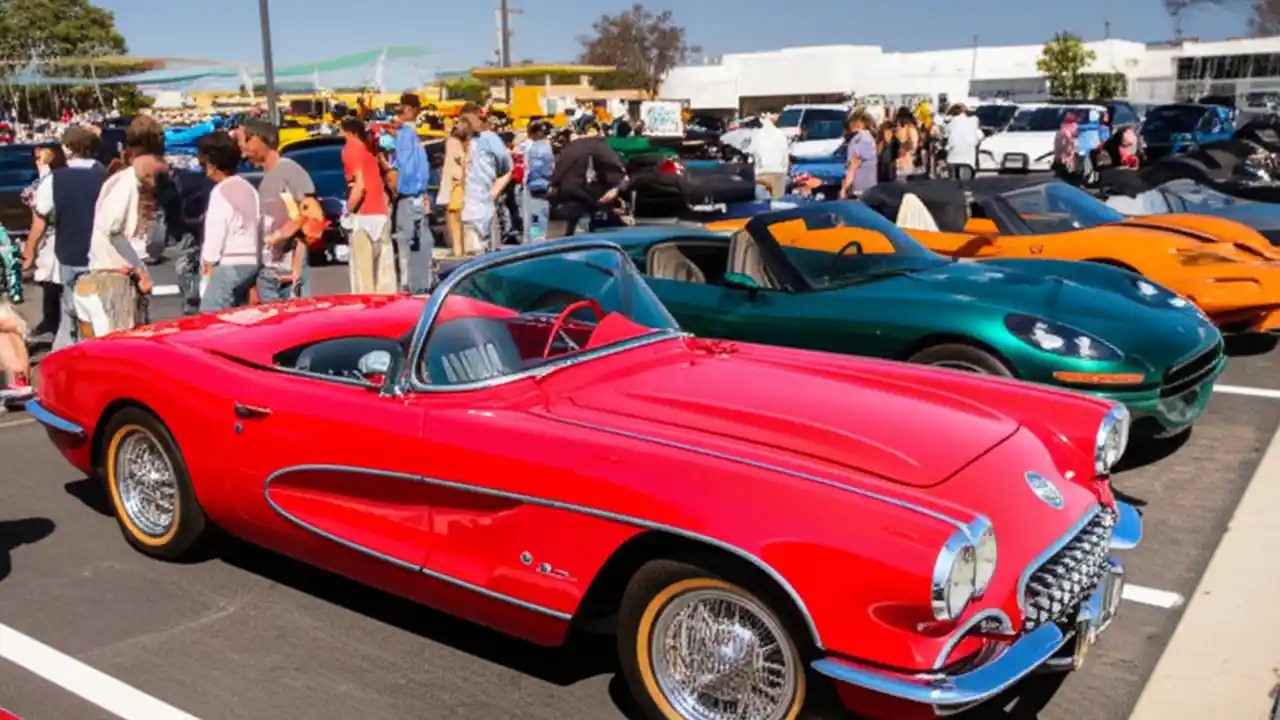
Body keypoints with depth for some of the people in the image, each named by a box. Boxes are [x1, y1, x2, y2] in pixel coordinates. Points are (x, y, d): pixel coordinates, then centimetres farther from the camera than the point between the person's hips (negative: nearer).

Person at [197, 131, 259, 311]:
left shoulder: (220, 192, -10)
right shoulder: (249, 189, 14)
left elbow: (214, 236, -13)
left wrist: (207, 268, -7)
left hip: (228, 266, -9)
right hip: (250, 263, 9)